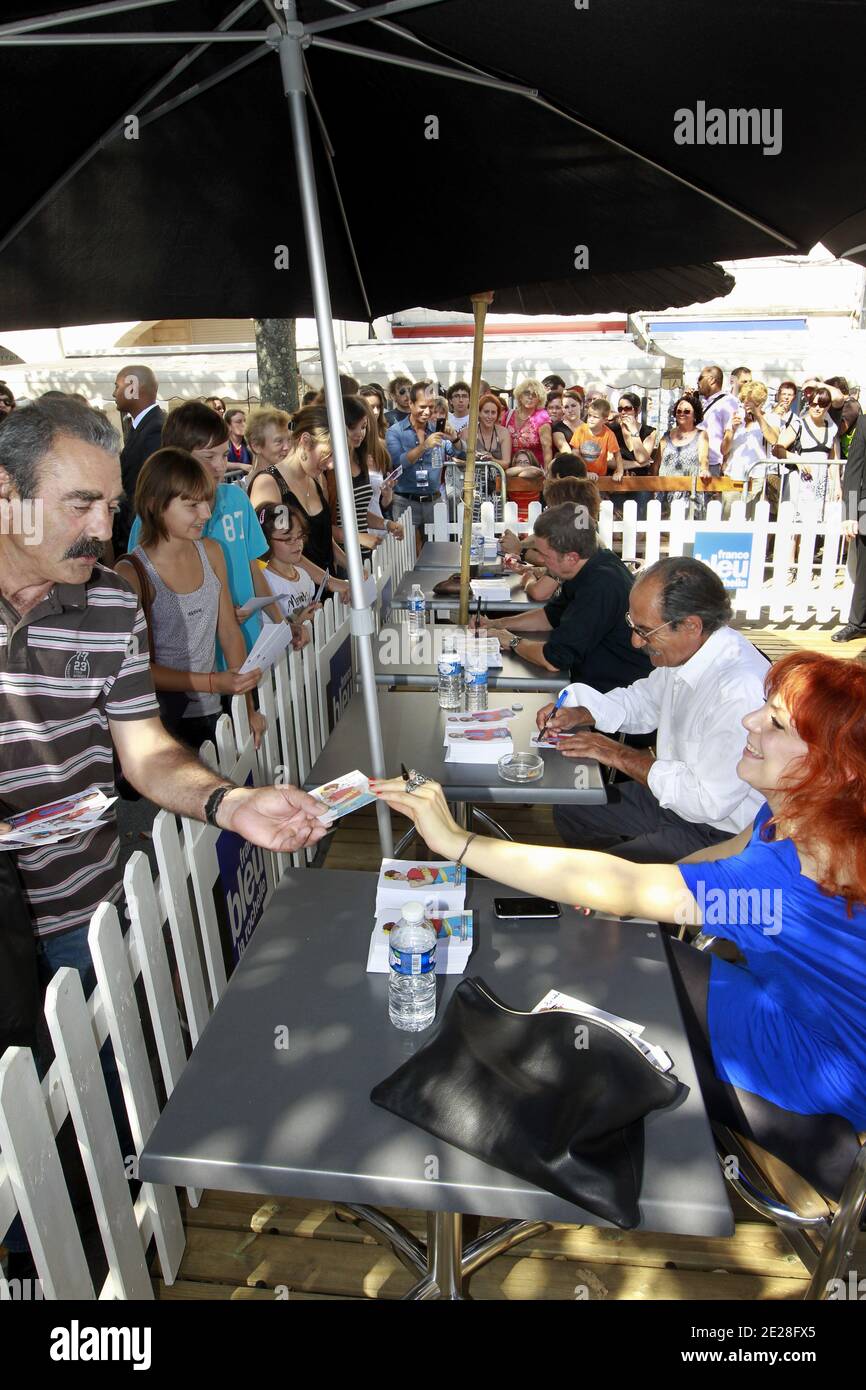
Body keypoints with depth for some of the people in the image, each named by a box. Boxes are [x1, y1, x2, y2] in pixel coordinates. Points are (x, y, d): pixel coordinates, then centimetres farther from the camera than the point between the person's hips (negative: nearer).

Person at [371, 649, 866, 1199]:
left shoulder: (808, 869, -39)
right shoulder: (793, 809, -13)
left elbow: (623, 888, -44)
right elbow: (737, 850, 9)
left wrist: (456, 840, -43)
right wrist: (640, 889, -8)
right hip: (786, 999, 7)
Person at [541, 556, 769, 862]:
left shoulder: (742, 691, -32)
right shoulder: (685, 650, -5)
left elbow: (709, 800, -30)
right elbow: (642, 700, 15)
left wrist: (621, 756, -20)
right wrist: (579, 714, -2)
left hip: (720, 833, -9)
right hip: (676, 794, 9)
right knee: (569, 812, 14)